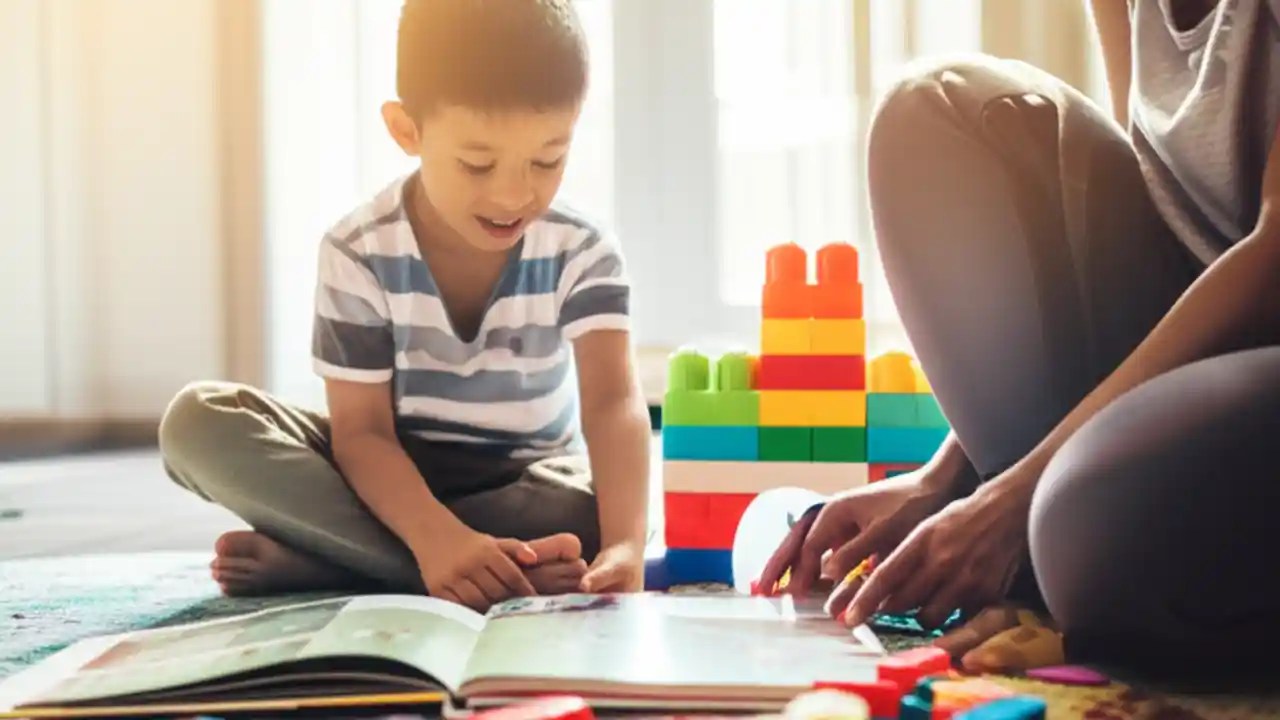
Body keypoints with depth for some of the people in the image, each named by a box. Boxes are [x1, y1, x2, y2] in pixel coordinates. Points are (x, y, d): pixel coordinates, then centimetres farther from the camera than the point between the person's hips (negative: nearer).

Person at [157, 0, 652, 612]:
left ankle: (303, 558, -26)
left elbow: (614, 402, -30)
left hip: (526, 481, 0)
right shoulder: (358, 254, -18)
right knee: (198, 424, -24)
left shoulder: (583, 253, -16)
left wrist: (625, 544, -50)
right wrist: (437, 538, -41)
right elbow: (361, 429, -20)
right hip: (394, 471, 1)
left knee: (591, 518, -37)